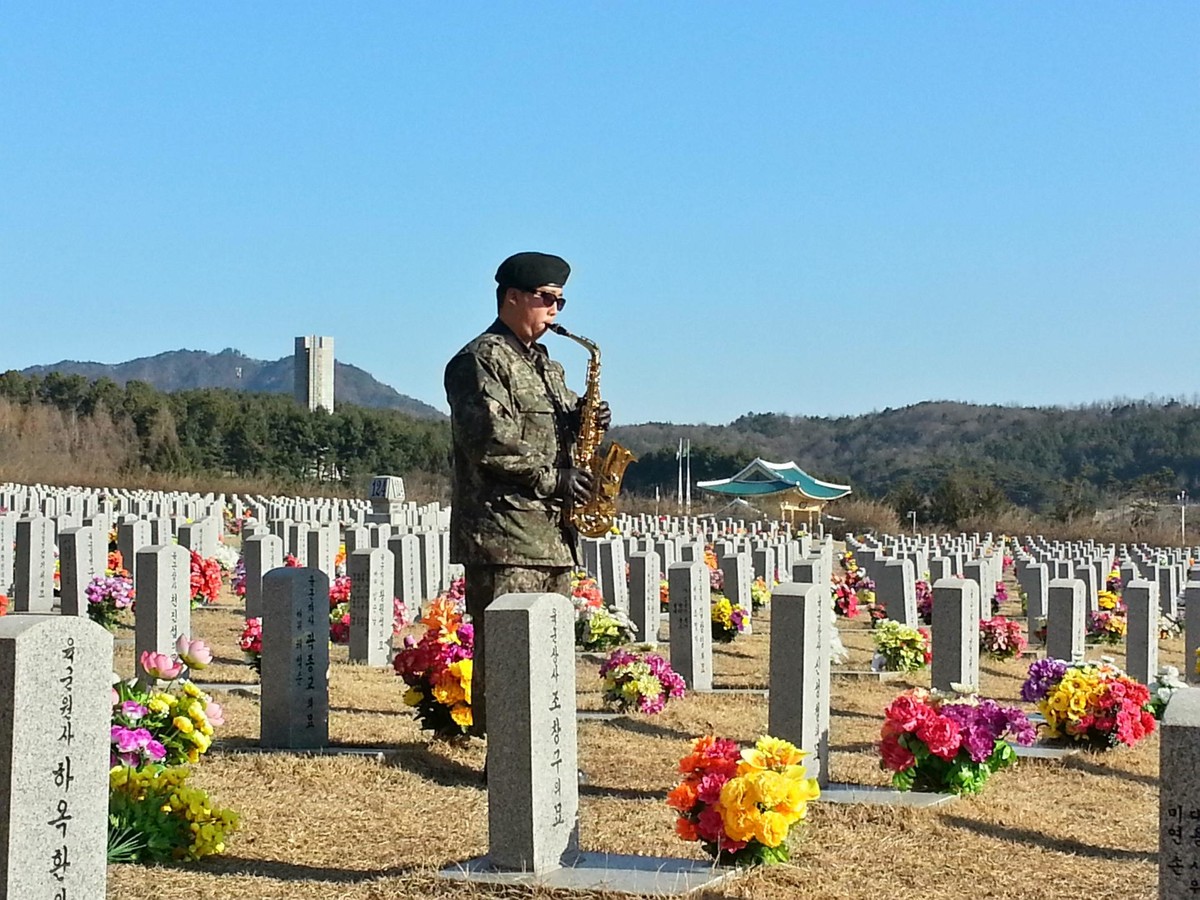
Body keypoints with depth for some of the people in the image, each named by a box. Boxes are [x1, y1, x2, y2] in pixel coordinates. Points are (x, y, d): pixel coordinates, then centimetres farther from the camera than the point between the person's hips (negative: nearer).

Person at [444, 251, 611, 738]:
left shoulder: (544, 364, 23)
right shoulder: (480, 360, -6)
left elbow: (558, 422, 29)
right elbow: (490, 443, -17)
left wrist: (584, 419, 6)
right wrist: (551, 479, -16)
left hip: (551, 533, 9)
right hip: (503, 534, -9)